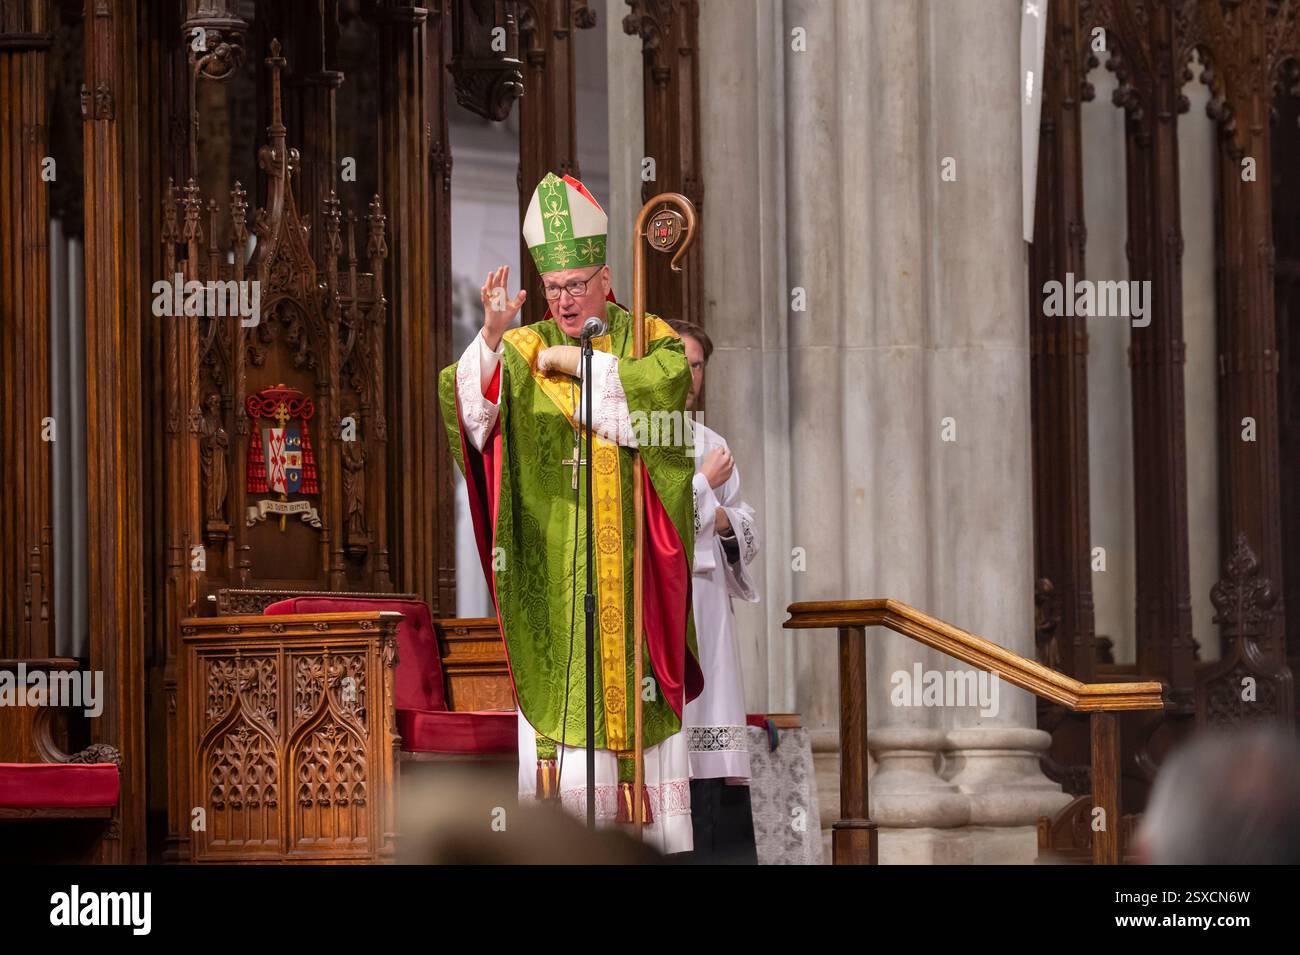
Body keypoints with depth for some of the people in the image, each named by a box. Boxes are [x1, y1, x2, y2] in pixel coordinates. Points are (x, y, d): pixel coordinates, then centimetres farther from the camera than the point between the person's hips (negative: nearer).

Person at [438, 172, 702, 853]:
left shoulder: (648, 340, 7)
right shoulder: (523, 351, 11)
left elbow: (669, 385, -15)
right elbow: (469, 402, -7)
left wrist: (582, 364, -10)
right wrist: (491, 335, -24)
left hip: (629, 552, -1)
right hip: (549, 560, 1)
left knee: (633, 680, -2)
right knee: (556, 684, -4)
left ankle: (662, 835, 3)